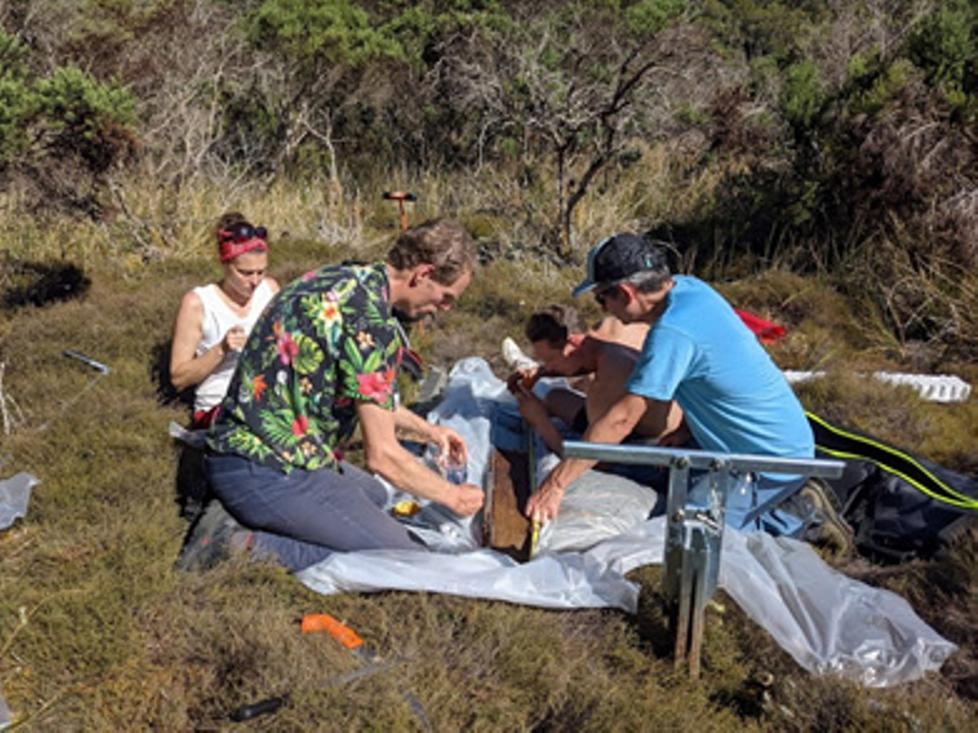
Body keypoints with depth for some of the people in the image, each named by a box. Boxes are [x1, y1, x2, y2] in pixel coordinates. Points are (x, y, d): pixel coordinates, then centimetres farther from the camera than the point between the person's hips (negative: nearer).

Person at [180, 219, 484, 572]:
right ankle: (249, 549, -12)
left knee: (374, 493, 29)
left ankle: (242, 518, 10)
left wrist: (427, 430, 26)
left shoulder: (338, 278, 9)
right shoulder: (371, 322, -21)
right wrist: (453, 497, -2)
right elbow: (382, 455, -17)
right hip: (272, 473, -10)